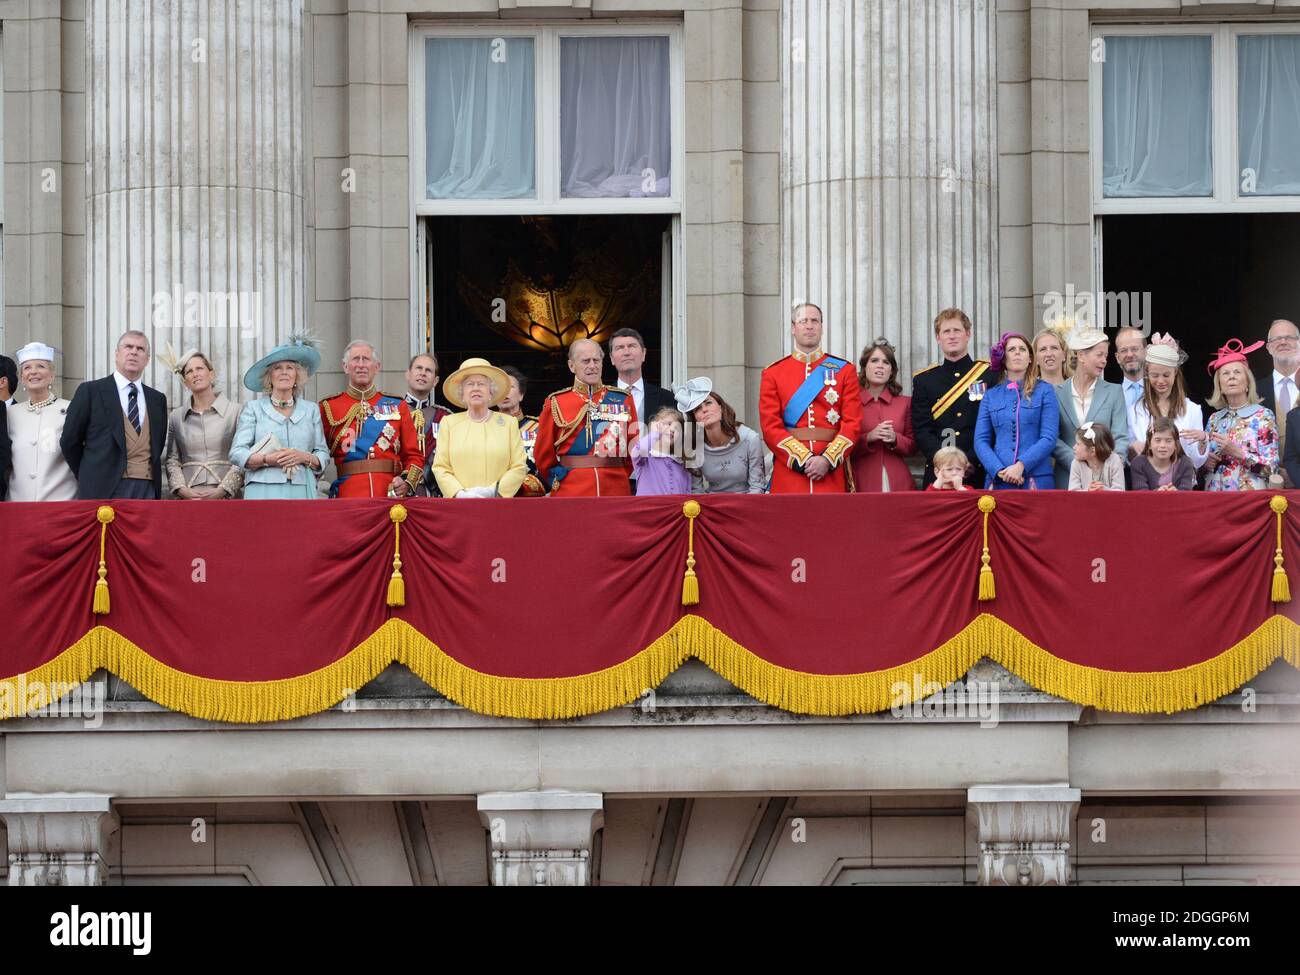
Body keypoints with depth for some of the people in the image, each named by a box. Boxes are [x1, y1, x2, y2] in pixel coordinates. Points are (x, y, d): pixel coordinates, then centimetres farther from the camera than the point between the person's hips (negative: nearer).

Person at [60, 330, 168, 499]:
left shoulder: (157, 399, 16)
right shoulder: (90, 391, 3)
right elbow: (69, 441, 6)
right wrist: (89, 477, 9)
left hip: (147, 490, 4)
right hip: (104, 491, -4)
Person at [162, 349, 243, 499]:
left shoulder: (234, 412, 4)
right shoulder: (176, 417, 13)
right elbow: (172, 460, 12)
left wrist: (223, 490, -10)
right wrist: (182, 489, -3)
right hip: (189, 496, 2)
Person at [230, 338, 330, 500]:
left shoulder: (311, 409, 17)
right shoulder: (253, 408, 11)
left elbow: (323, 455, 13)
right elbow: (236, 453, 2)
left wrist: (304, 457, -8)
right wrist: (268, 459, -12)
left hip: (302, 493, 2)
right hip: (263, 493, -2)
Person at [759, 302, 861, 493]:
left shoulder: (844, 371, 8)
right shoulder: (773, 374, 7)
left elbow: (852, 424, 0)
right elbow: (770, 426, -1)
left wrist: (827, 460, -13)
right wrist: (803, 460, -12)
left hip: (832, 472, 0)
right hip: (789, 469, 0)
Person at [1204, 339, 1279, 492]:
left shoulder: (1263, 416, -3)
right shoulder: (1214, 419, 10)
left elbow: (1270, 467, -9)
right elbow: (1202, 461, 18)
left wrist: (1236, 452, -16)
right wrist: (1205, 461, -2)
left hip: (1249, 493, -4)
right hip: (1215, 494, 4)